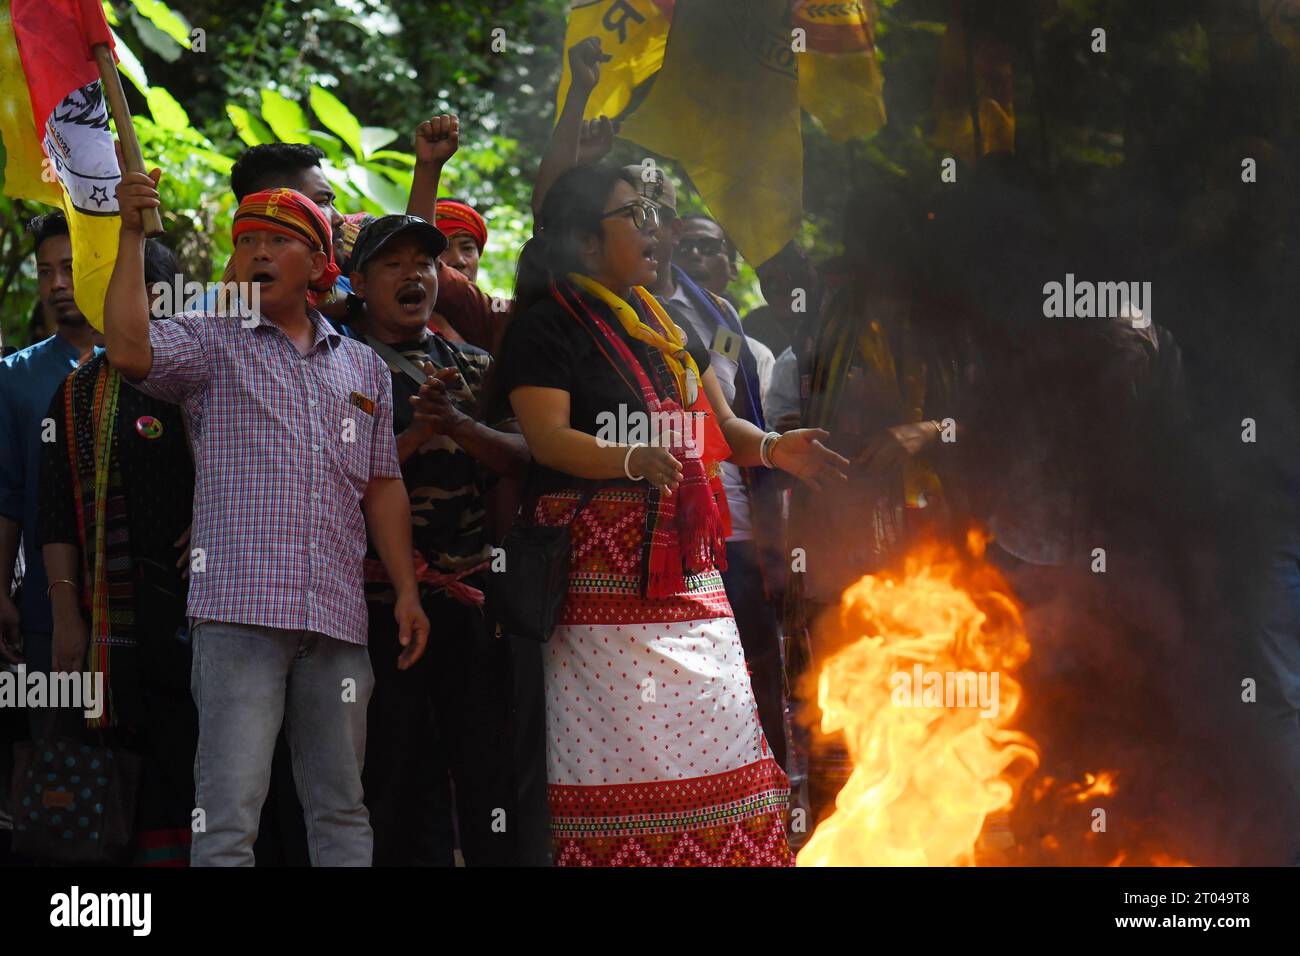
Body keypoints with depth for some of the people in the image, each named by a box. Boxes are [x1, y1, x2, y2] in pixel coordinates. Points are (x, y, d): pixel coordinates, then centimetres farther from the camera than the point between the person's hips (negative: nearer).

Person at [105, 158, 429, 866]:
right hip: (242, 608, -4)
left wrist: (406, 591, 14)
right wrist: (132, 234, -12)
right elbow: (129, 350, -12)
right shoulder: (211, 343, 8)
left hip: (337, 620, 4)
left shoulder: (362, 368, 21)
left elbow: (383, 487, 21)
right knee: (229, 809, -11)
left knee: (341, 809, 8)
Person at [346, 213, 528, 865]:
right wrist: (419, 433, -17)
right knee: (402, 777, 1)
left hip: (470, 594, 3)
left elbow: (519, 457, 4)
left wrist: (458, 425, -14)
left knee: (488, 762, 0)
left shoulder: (470, 365, 15)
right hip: (384, 598, -3)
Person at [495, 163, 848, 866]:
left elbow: (718, 424, 21)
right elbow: (546, 436, -15)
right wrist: (631, 460, -32)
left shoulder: (664, 322, 20)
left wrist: (770, 448, 0)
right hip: (602, 564, -8)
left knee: (720, 729, 3)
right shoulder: (547, 326, -4)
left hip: (685, 564, 8)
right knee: (618, 743, -10)